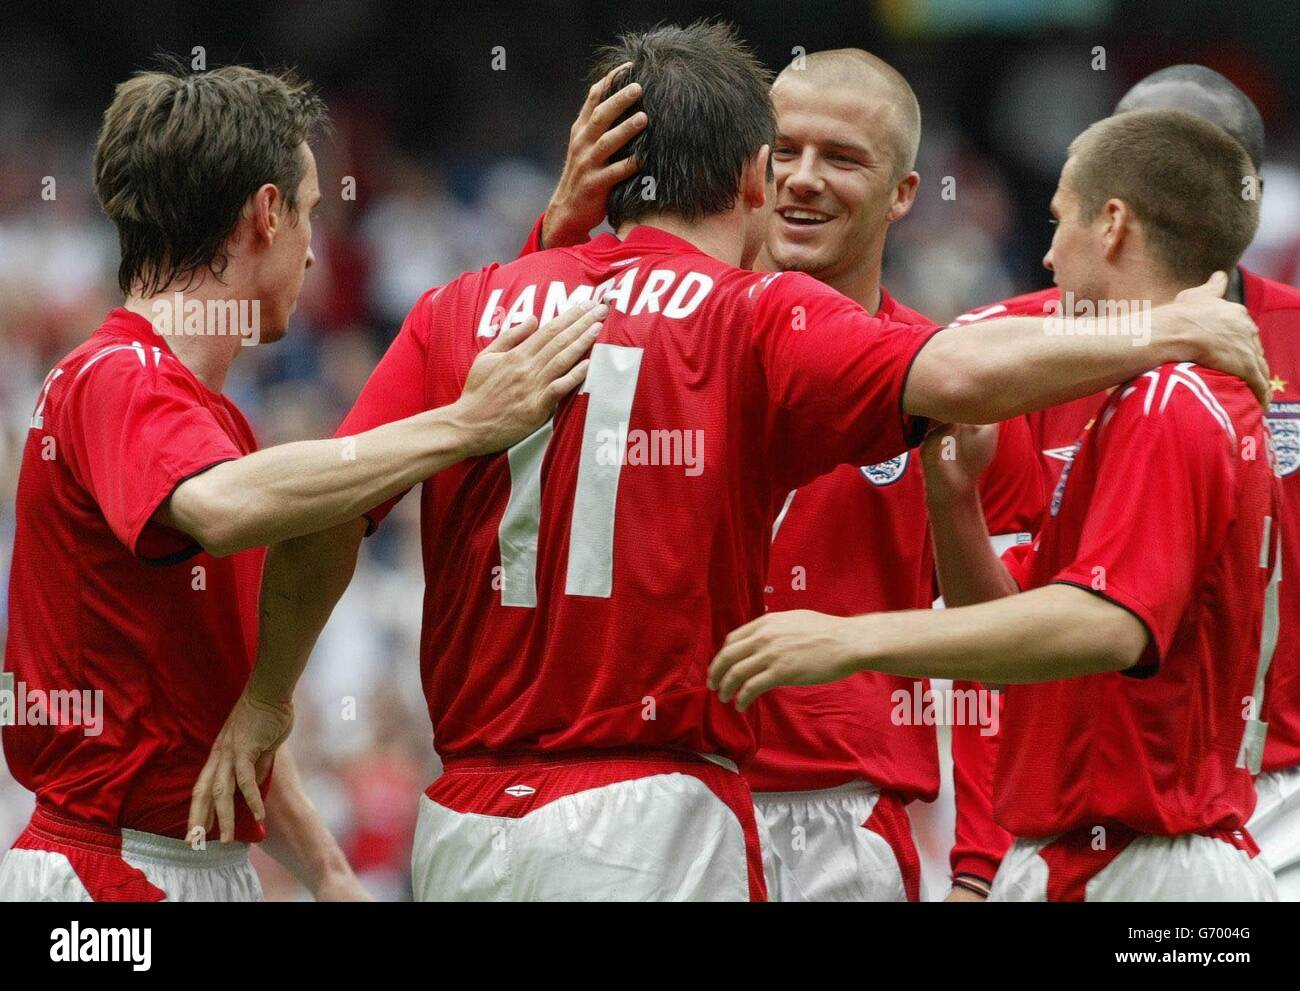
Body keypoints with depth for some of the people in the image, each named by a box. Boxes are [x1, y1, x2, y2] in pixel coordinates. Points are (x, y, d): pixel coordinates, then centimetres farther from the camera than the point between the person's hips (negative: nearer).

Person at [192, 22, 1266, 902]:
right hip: (652, 828, -4)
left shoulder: (462, 311, 9)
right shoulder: (755, 320, -1)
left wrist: (268, 698, 15)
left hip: (466, 823, 5)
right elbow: (956, 375, -17)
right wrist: (1166, 332, -5)